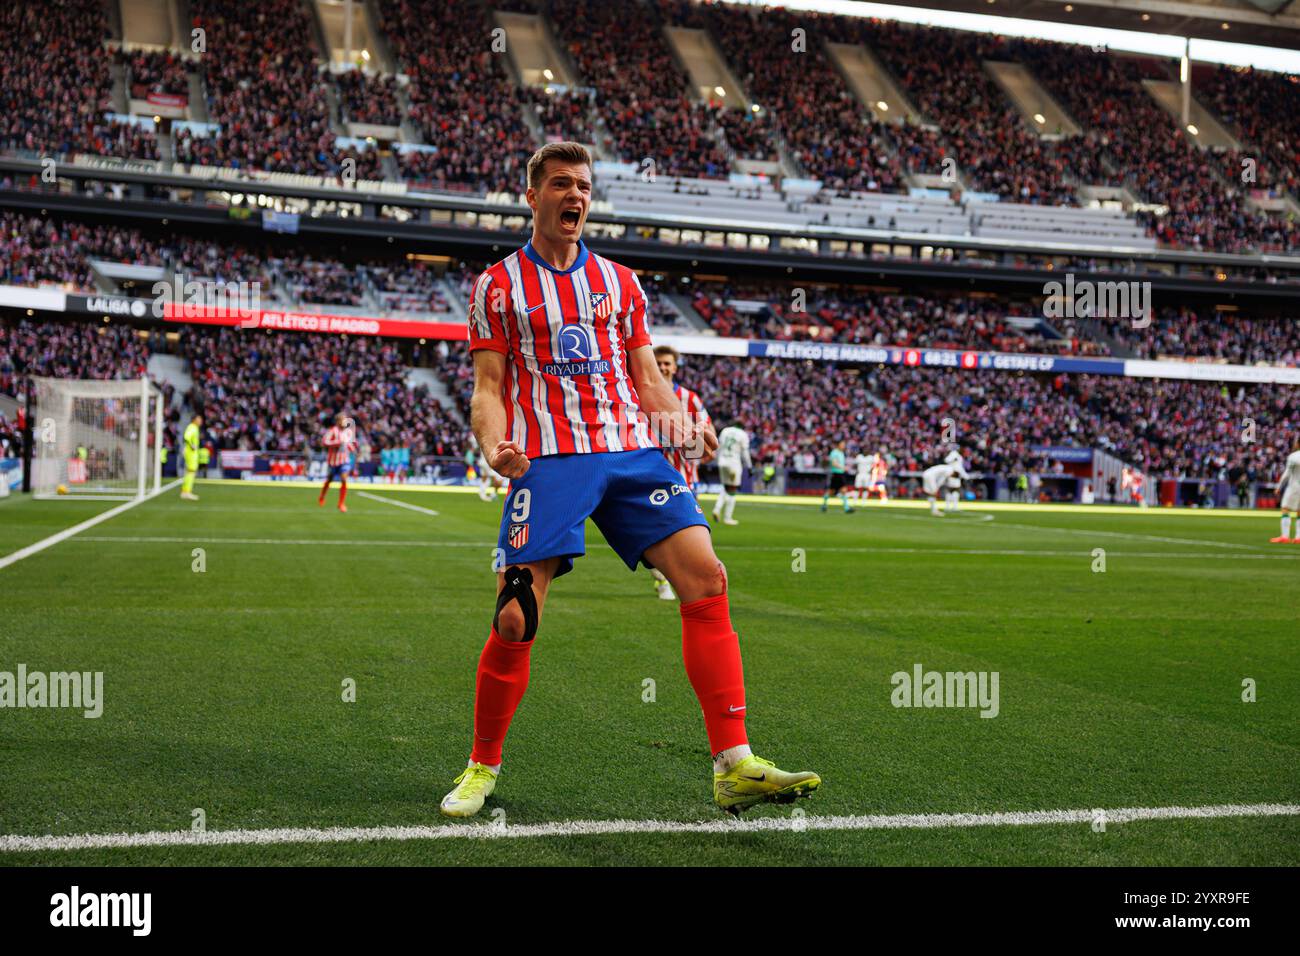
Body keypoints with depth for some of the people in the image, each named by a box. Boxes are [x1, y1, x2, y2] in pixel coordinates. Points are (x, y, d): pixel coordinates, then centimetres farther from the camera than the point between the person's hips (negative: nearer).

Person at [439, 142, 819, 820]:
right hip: (547, 457, -3)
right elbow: (489, 389, 6)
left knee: (706, 579, -13)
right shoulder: (499, 286, 10)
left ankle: (733, 766, -9)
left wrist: (675, 417, -3)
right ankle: (482, 769, 12)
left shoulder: (620, 282, 19)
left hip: (630, 451, 3)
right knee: (516, 619, -12)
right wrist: (494, 445, -15)